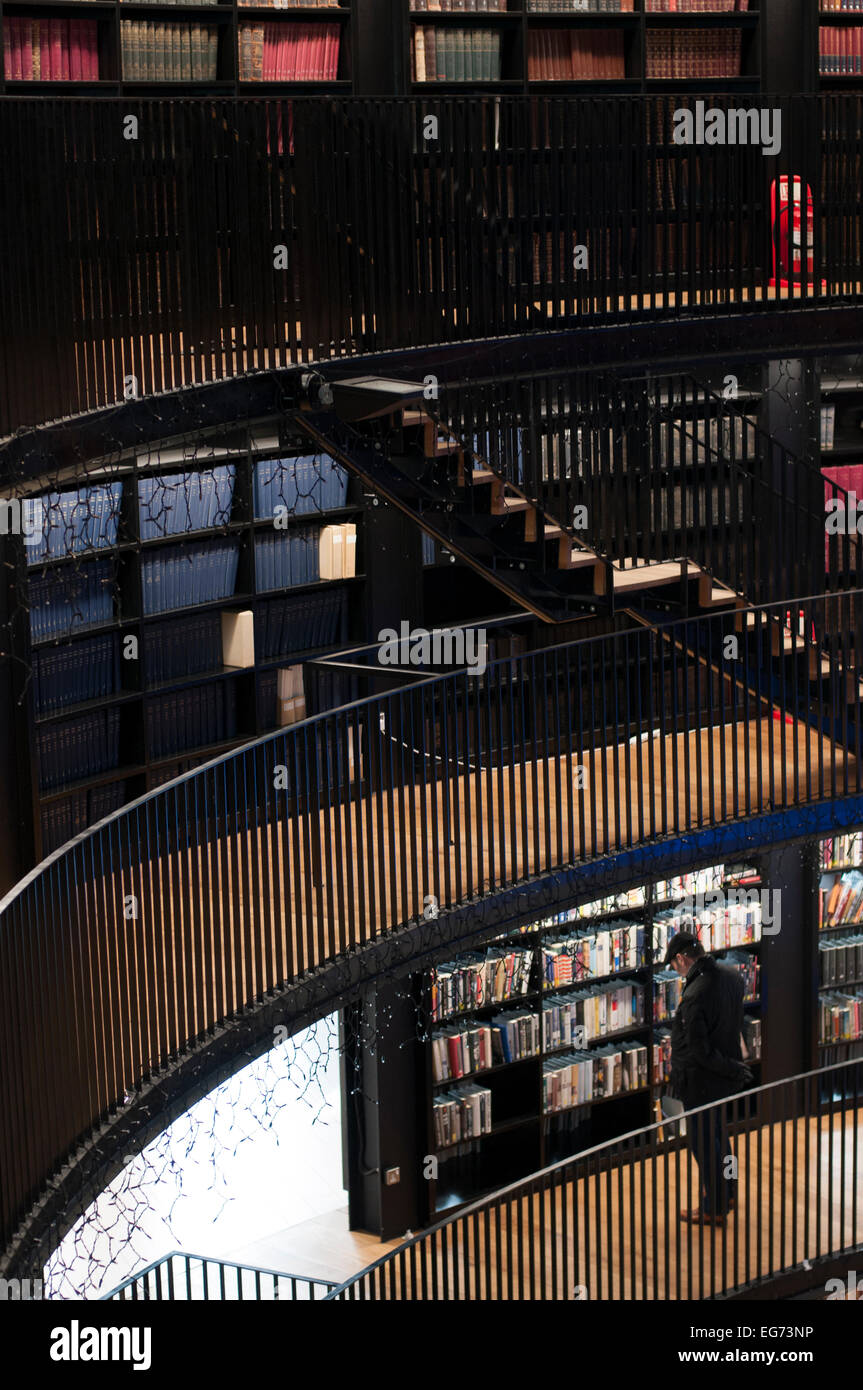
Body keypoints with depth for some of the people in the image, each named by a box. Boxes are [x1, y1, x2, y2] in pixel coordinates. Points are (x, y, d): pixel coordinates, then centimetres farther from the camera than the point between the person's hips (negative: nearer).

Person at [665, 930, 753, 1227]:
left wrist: (736, 1070, -15)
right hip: (723, 1079, 9)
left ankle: (714, 1209, 19)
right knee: (718, 1133, 26)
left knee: (702, 1142, 7)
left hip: (700, 1081, -8)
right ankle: (726, 1193, 42)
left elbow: (700, 1051, -26)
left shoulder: (694, 996, -31)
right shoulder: (732, 977, -3)